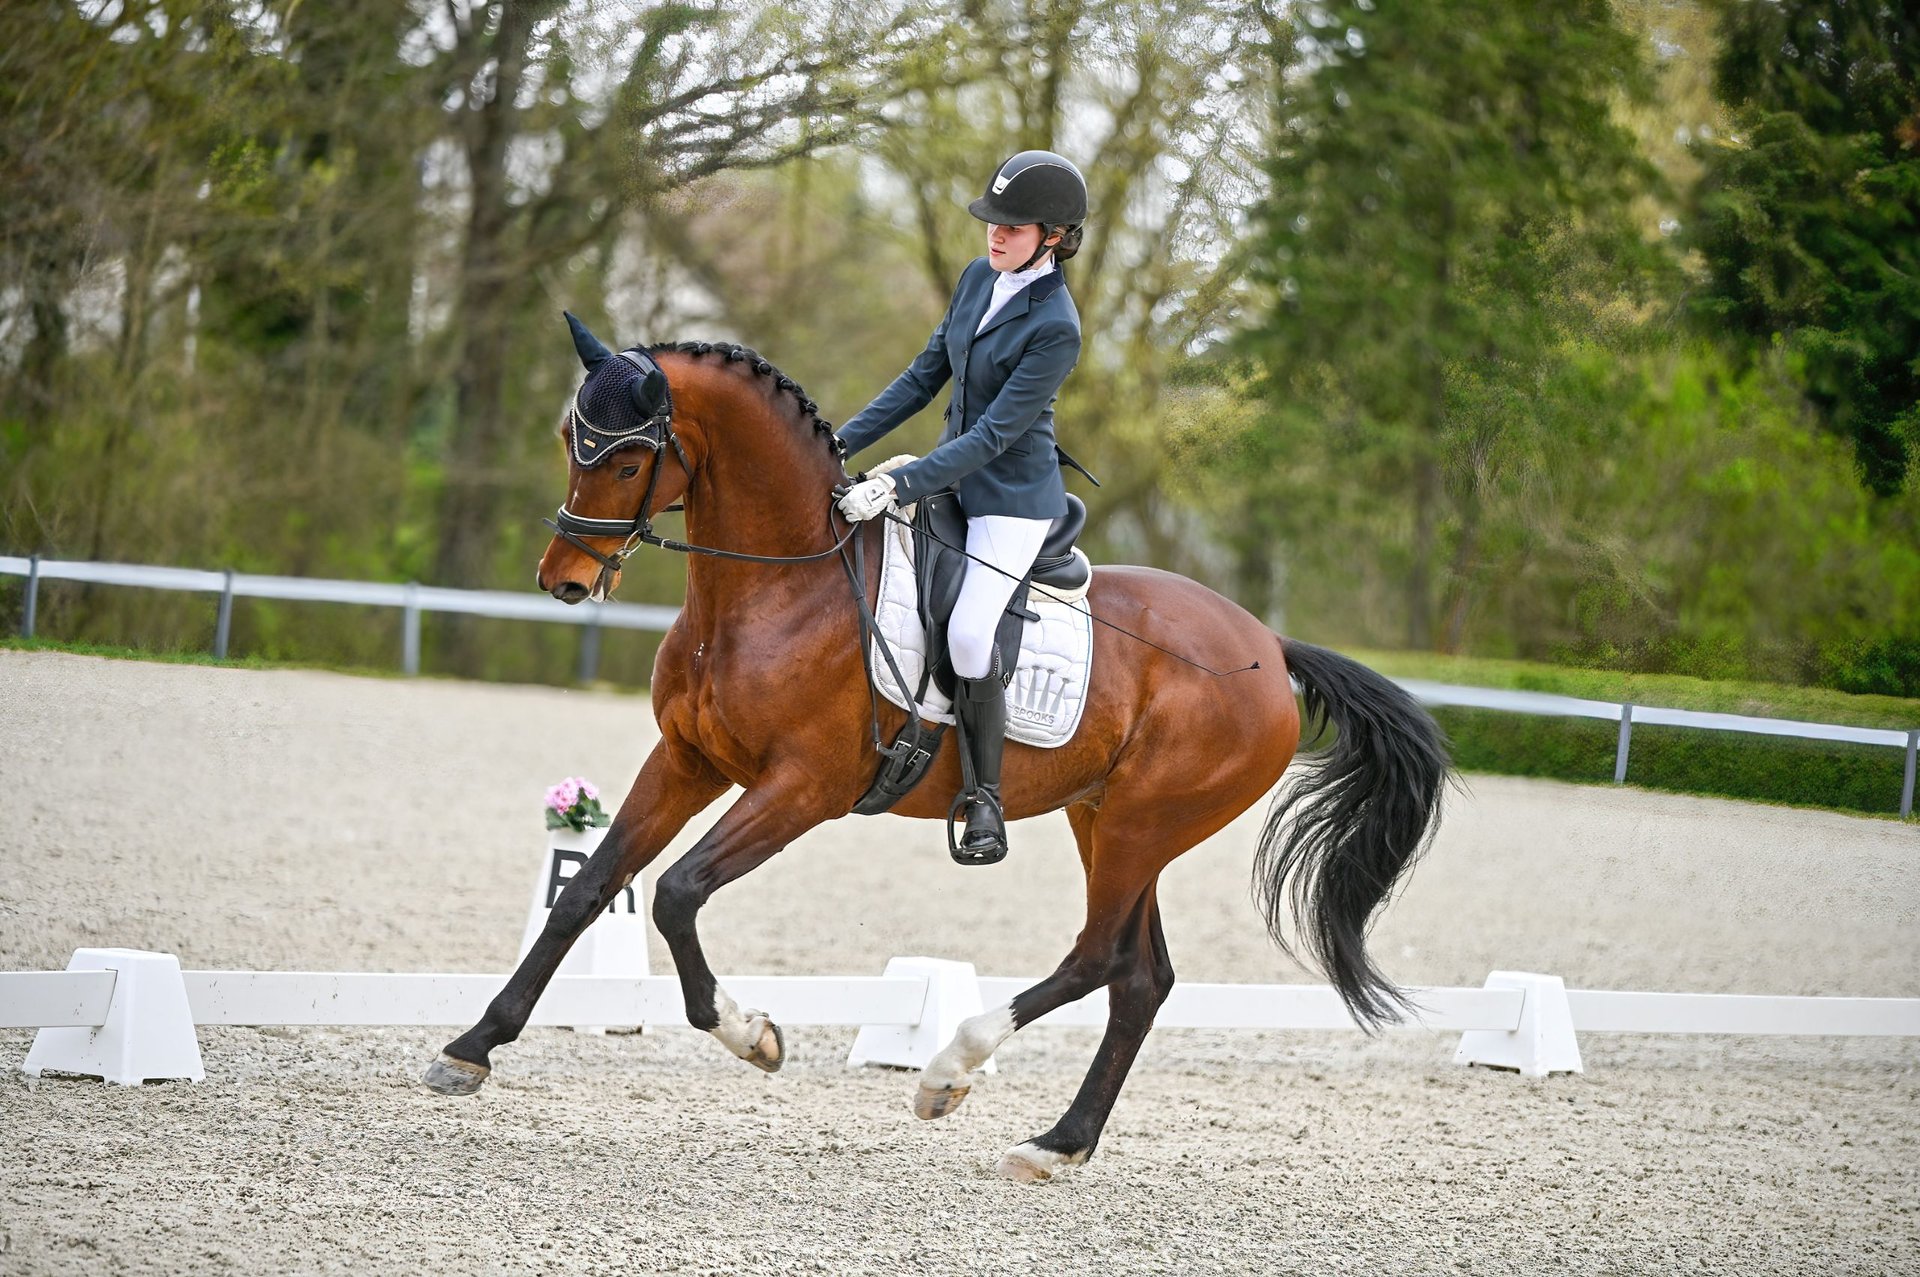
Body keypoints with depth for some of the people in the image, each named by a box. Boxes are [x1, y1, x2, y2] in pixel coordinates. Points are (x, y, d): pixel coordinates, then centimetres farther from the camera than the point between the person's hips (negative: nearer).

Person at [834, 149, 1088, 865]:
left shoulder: (1054, 328, -23)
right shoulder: (979, 277, 1)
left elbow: (993, 436, -24)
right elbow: (924, 377, 9)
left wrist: (898, 488, -28)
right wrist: (841, 444, 4)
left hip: (1012, 495, -9)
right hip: (953, 473, 9)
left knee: (967, 632, -24)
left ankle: (986, 804, -12)